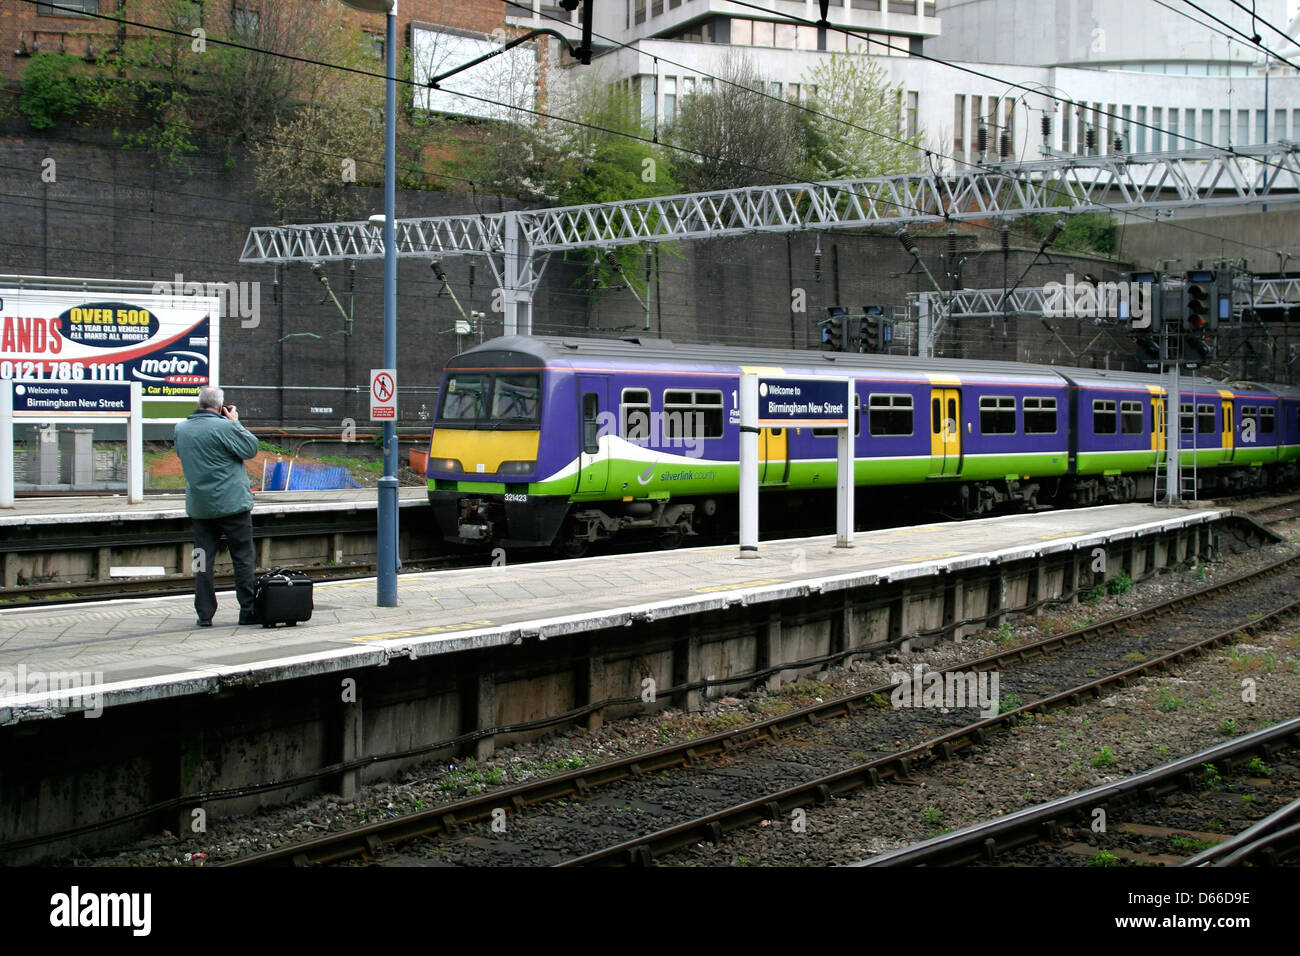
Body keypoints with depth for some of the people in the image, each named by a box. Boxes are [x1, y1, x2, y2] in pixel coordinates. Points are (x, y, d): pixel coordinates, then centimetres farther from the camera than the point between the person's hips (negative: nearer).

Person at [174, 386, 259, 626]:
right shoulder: (225, 427, -14)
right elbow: (251, 448, -6)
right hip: (232, 505, -5)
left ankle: (204, 614, 5)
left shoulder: (181, 429, 4)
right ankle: (248, 611, 4)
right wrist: (236, 422, 3)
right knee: (243, 558, 3)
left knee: (203, 561, 7)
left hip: (198, 506, 5)